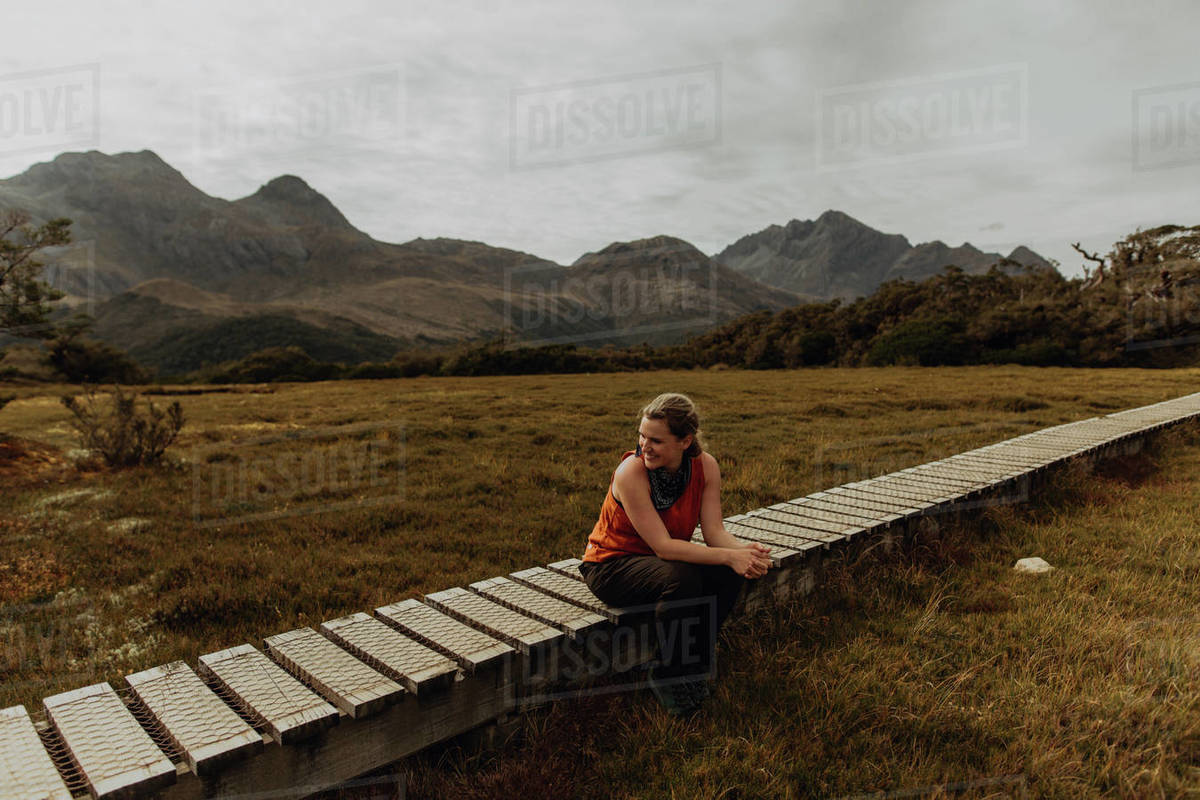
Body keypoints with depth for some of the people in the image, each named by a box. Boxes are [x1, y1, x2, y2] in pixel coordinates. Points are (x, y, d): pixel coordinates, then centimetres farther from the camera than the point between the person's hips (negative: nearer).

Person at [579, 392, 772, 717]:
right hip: (612, 566, -5)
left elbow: (714, 531, -14)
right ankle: (668, 676, -9)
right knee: (682, 578, -34)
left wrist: (744, 550, -36)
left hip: (660, 561, 5)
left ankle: (694, 657, 2)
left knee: (729, 573, -20)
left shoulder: (704, 465, -12)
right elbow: (663, 546, -31)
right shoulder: (631, 471, -28)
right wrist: (730, 556, -39)